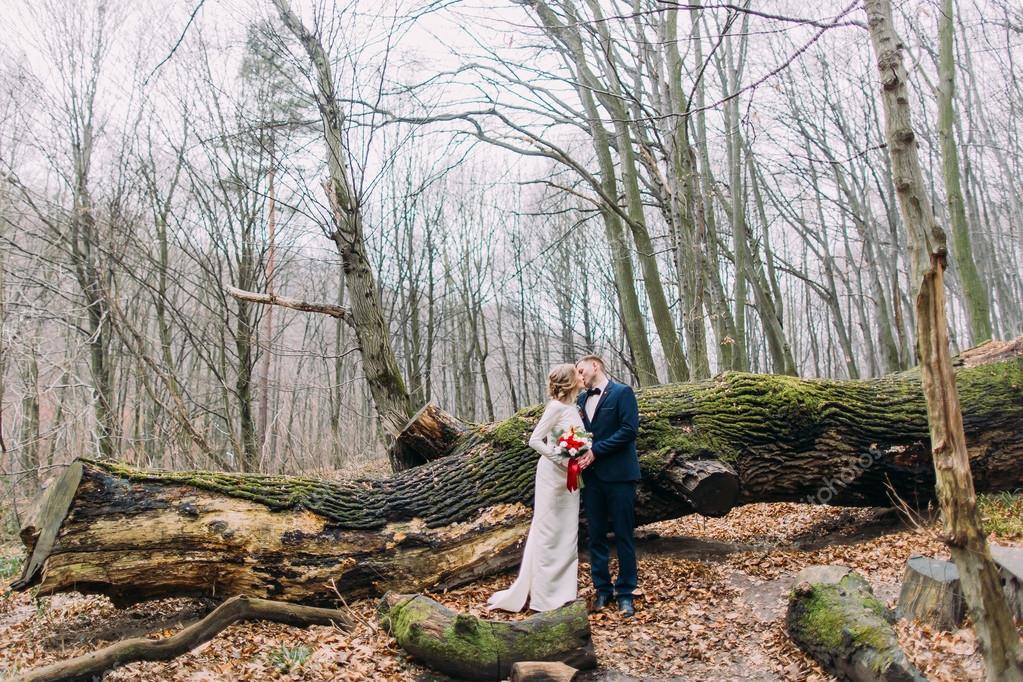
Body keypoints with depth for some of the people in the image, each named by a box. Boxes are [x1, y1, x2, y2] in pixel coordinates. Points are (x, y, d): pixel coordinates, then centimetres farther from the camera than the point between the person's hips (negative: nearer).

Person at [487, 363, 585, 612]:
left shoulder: (573, 407, 10)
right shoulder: (556, 407, -14)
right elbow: (534, 440, -17)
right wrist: (560, 460, -21)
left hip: (570, 476, 8)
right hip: (553, 474, -8)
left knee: (567, 532, 11)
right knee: (548, 532, -1)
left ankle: (562, 591, 21)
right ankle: (541, 596, 9)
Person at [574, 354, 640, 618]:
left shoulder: (622, 392, -3)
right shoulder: (582, 399, 15)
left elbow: (629, 429, -13)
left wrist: (595, 451, -14)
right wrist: (579, 453, -5)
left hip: (618, 474, -5)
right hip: (592, 475, 5)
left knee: (623, 535, 3)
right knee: (596, 535, 8)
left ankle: (625, 593, 13)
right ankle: (603, 589, 20)